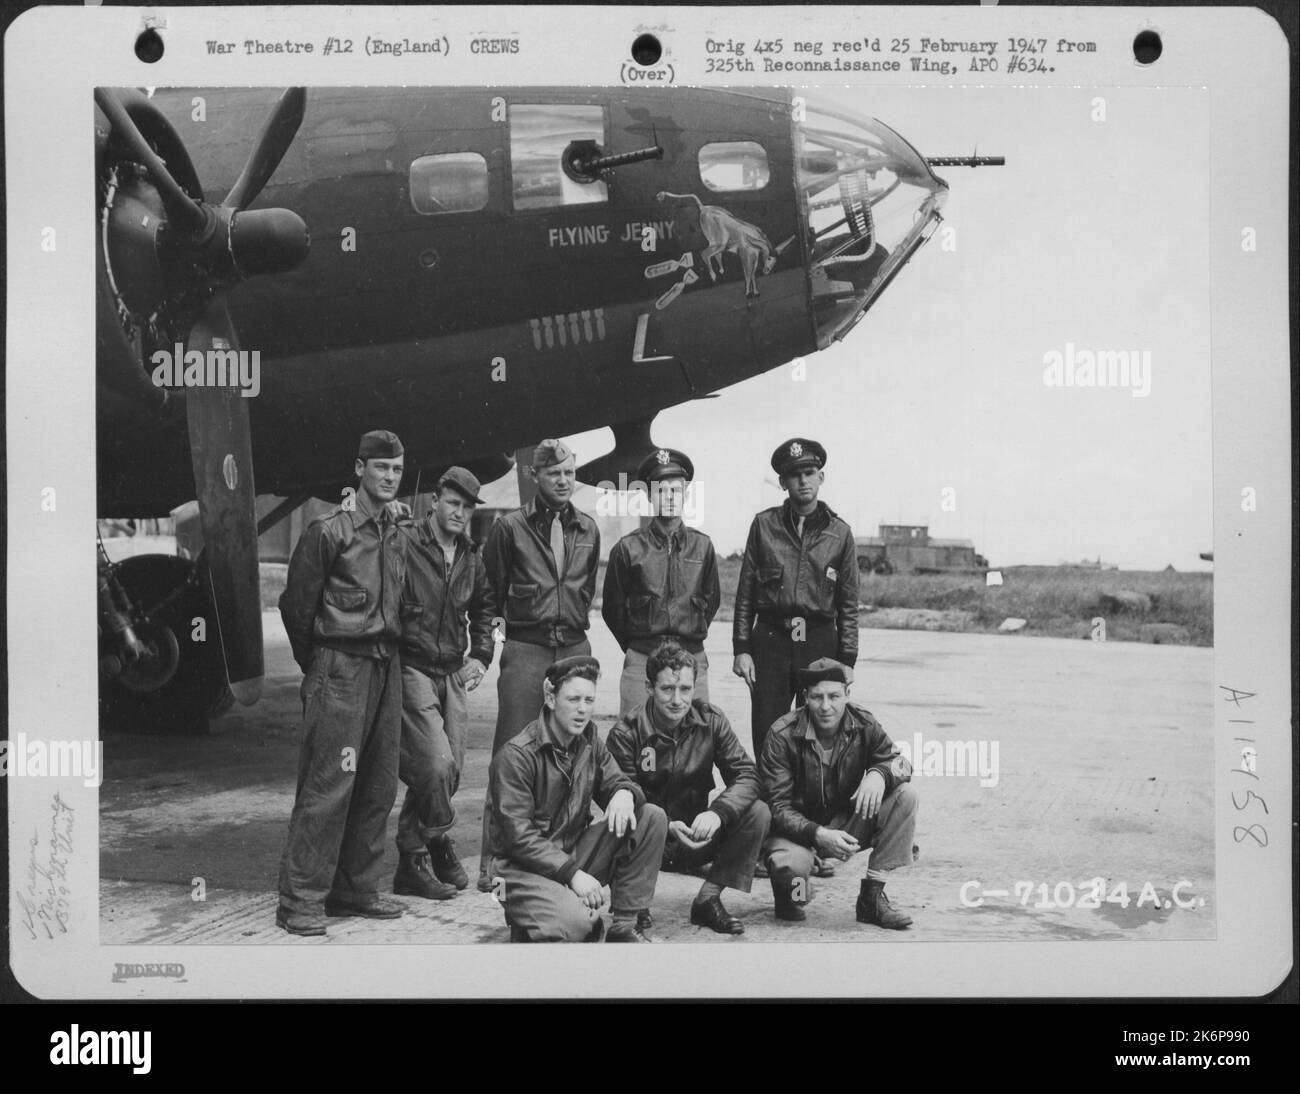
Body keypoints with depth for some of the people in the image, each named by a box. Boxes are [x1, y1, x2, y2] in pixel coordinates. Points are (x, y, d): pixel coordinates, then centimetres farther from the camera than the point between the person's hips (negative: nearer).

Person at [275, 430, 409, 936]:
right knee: (328, 783, -9)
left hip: (385, 666, 7)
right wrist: (317, 665, 5)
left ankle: (355, 888, 19)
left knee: (378, 785, 9)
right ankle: (300, 899, -4)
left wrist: (387, 652, 14)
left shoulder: (396, 536, 13)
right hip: (340, 668, -7)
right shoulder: (329, 531, -8)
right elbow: (296, 605, -4)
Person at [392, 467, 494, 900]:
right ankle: (438, 846, 3)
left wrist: (480, 656, 16)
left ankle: (412, 863, 17)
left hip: (453, 674, 7)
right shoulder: (405, 544, -8)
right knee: (436, 764, -18)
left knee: (450, 769, 5)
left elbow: (482, 608, 27)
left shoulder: (471, 559, 12)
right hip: (412, 668, -6)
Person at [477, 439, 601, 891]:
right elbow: (490, 591, 4)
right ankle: (492, 859, -1)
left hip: (574, 649, 4)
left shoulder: (587, 530, 11)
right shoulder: (511, 527, -1)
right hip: (525, 651, -4)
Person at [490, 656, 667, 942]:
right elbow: (519, 838, -20)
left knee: (652, 818, -8)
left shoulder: (588, 738, 5)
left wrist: (625, 793, -16)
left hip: (575, 852, 7)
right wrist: (573, 874, -27)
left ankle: (624, 926, -3)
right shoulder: (515, 756, -17)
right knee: (577, 924, -34)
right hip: (524, 868, -7)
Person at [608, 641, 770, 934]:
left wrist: (717, 812, -29)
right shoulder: (626, 734, -14)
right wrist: (669, 827, -35)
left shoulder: (711, 720, -4)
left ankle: (709, 899, -9)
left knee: (758, 813, -19)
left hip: (697, 835, 3)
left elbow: (746, 776, -9)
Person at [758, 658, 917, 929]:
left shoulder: (862, 724, -8)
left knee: (905, 796, -17)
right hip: (798, 827, -4)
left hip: (846, 823, 4)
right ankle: (791, 895, 4)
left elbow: (900, 763, -3)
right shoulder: (782, 736, -19)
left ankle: (872, 897, -12)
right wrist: (818, 835, -37)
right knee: (792, 865, -38)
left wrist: (878, 774, -28)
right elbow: (778, 807, -19)